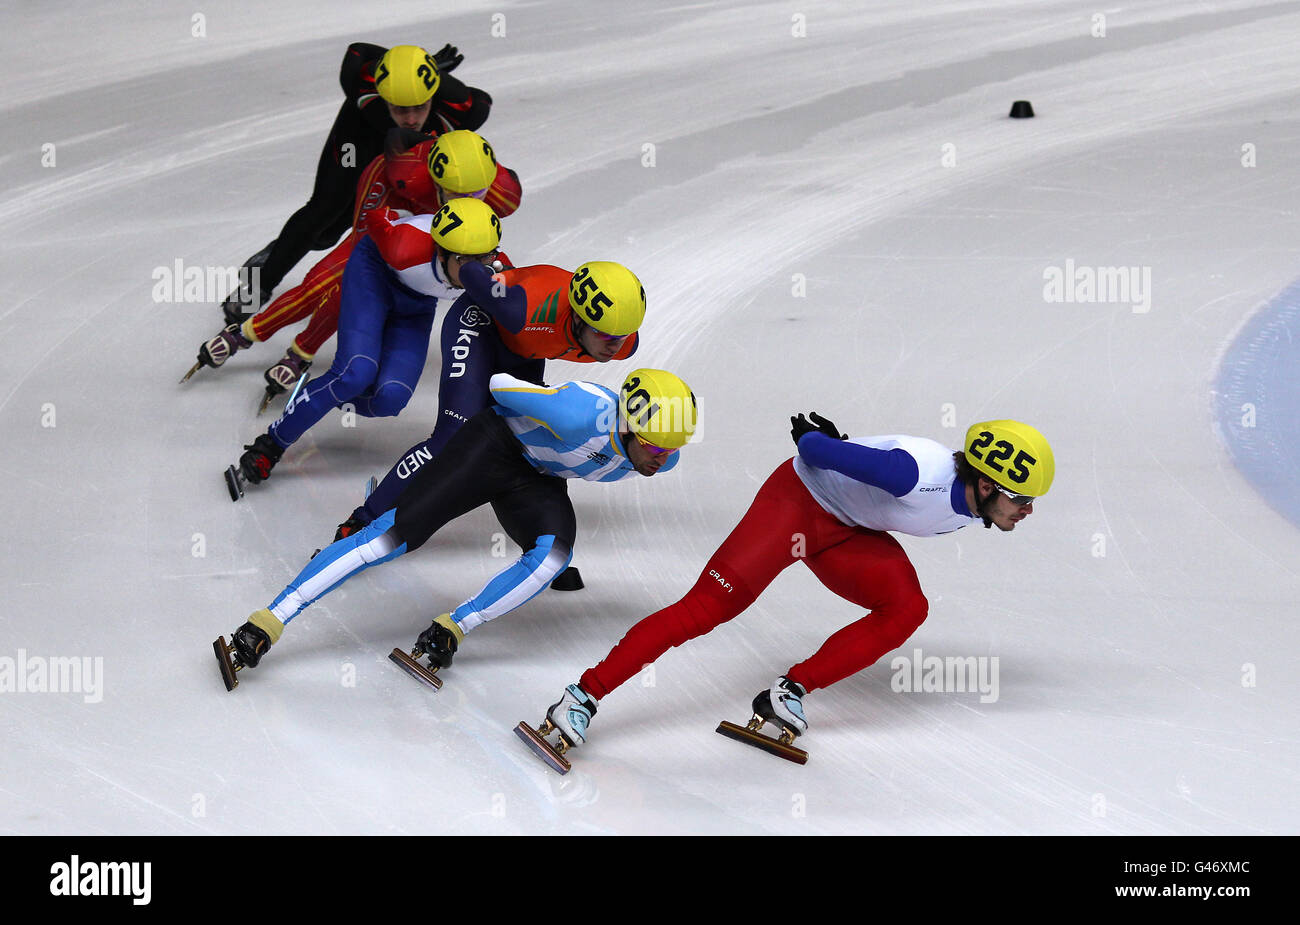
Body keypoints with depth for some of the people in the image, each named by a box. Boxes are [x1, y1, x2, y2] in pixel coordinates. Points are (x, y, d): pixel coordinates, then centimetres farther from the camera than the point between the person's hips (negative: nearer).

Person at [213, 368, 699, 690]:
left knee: (554, 554, -28)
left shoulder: (664, 459, -15)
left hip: (538, 480, 5)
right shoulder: (584, 415, -35)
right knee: (393, 535, -18)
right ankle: (265, 626, -20)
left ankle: (450, 630, -19)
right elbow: (499, 385, -19)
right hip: (493, 447, -5)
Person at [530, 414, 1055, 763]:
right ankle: (584, 697, -13)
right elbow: (816, 449, -26)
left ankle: (790, 692, -12)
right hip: (798, 499, -8)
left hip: (848, 532, 8)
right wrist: (813, 440, -6)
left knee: (907, 608, -16)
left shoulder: (970, 508, -8)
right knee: (709, 606, -16)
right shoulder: (920, 474, -36)